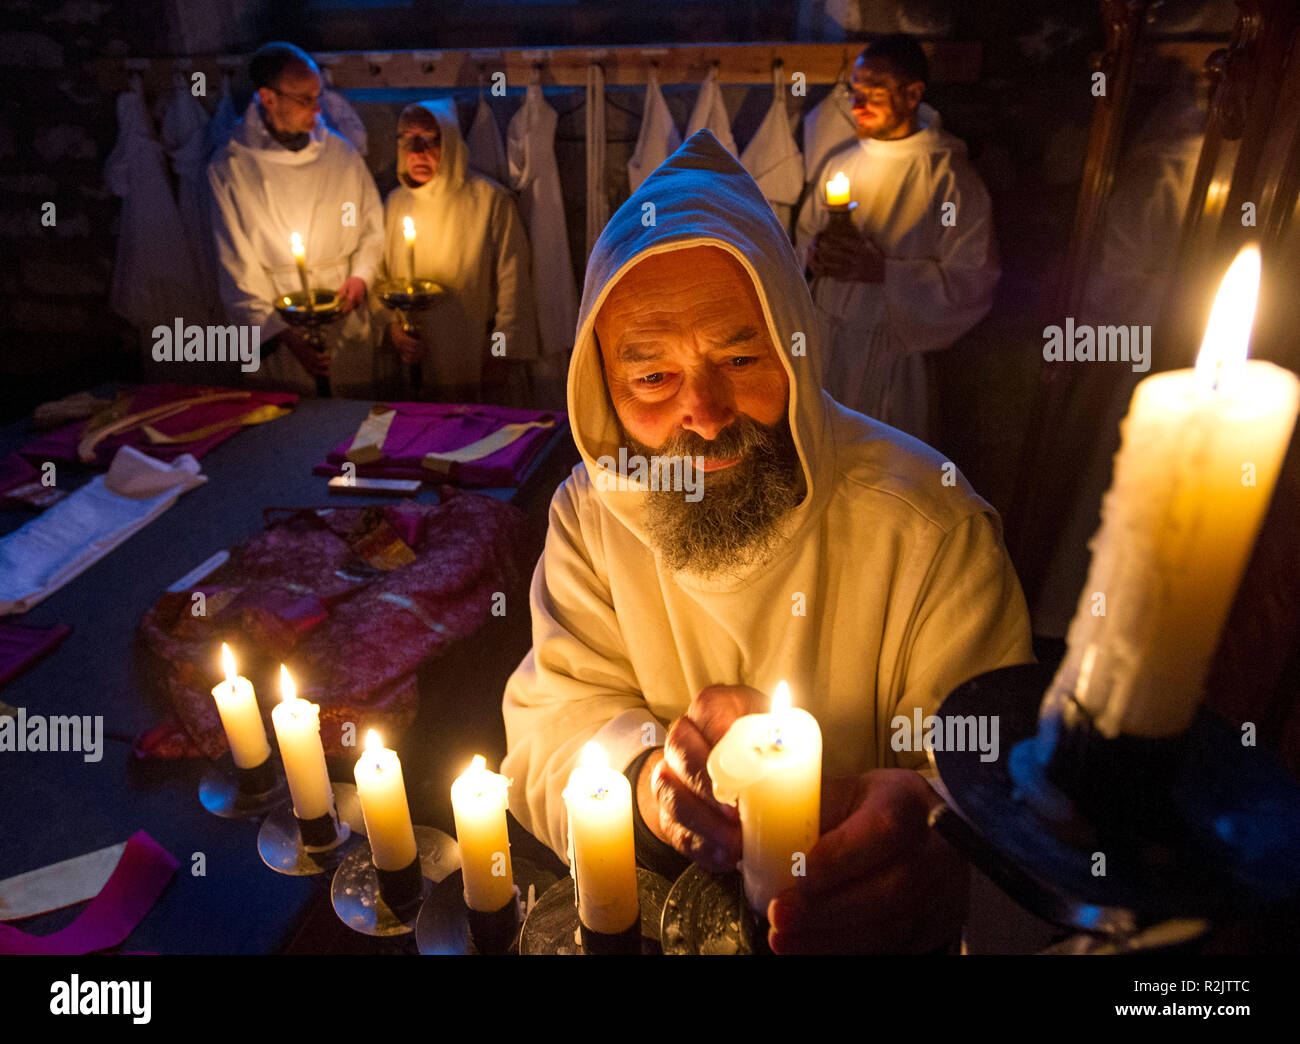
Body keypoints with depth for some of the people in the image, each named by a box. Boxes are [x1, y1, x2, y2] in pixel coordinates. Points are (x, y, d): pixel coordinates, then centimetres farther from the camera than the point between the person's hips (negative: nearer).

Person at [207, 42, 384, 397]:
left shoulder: (340, 154, 3)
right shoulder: (230, 167, -6)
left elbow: (372, 226, 13)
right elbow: (237, 266, -8)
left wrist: (361, 275, -7)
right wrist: (284, 334, -19)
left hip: (348, 325, 3)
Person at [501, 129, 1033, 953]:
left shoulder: (925, 523, -14)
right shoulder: (591, 511, -5)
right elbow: (552, 722, -6)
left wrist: (932, 846, -36)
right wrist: (649, 779, -26)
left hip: (842, 918, -1)